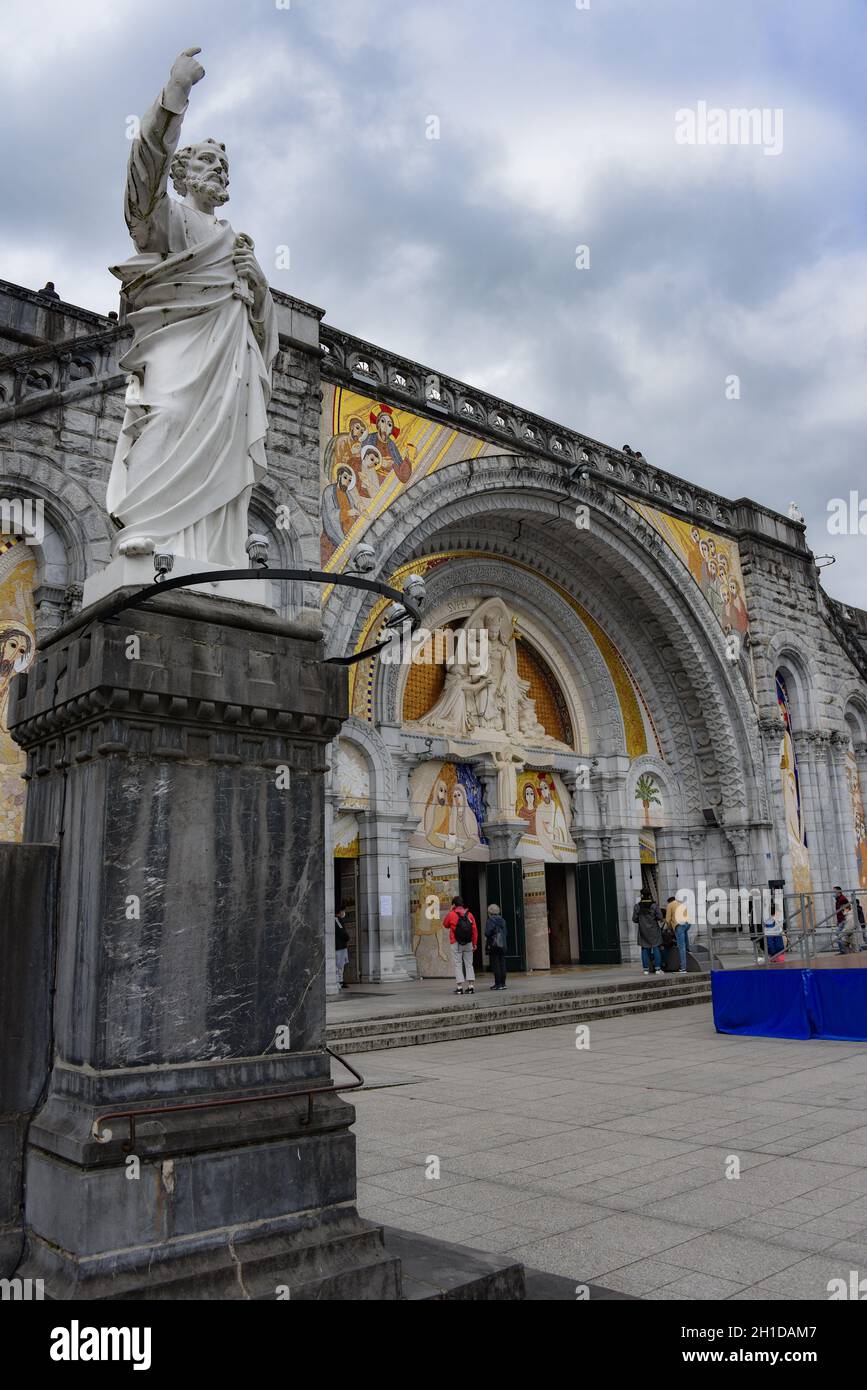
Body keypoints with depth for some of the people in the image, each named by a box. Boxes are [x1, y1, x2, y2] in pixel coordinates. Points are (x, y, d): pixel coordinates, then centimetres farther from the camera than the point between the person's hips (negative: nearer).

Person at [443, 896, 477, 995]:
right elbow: (475, 930, 1)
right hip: (468, 943, 3)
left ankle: (460, 987, -2)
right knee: (469, 964, 9)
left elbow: (445, 925, 11)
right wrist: (475, 943, 6)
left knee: (458, 965, 2)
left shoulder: (451, 914, -6)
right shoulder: (469, 914, 3)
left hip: (456, 943, -3)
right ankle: (471, 986, 4)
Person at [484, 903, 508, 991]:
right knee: (502, 964, 9)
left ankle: (498, 984, -2)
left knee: (495, 965, -2)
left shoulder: (490, 921, -12)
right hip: (502, 945, 7)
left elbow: (488, 933, -18)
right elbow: (505, 932, 12)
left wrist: (486, 938, 1)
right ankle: (503, 983, 12)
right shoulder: (502, 920, 9)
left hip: (493, 945, -7)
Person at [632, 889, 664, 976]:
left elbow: (634, 919, -4)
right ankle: (657, 968, 2)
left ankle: (646, 969, 5)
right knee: (656, 948, 5)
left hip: (643, 931, 1)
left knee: (645, 949, 6)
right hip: (654, 930, -1)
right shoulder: (654, 905, -8)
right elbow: (660, 917, -11)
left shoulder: (637, 906, -5)